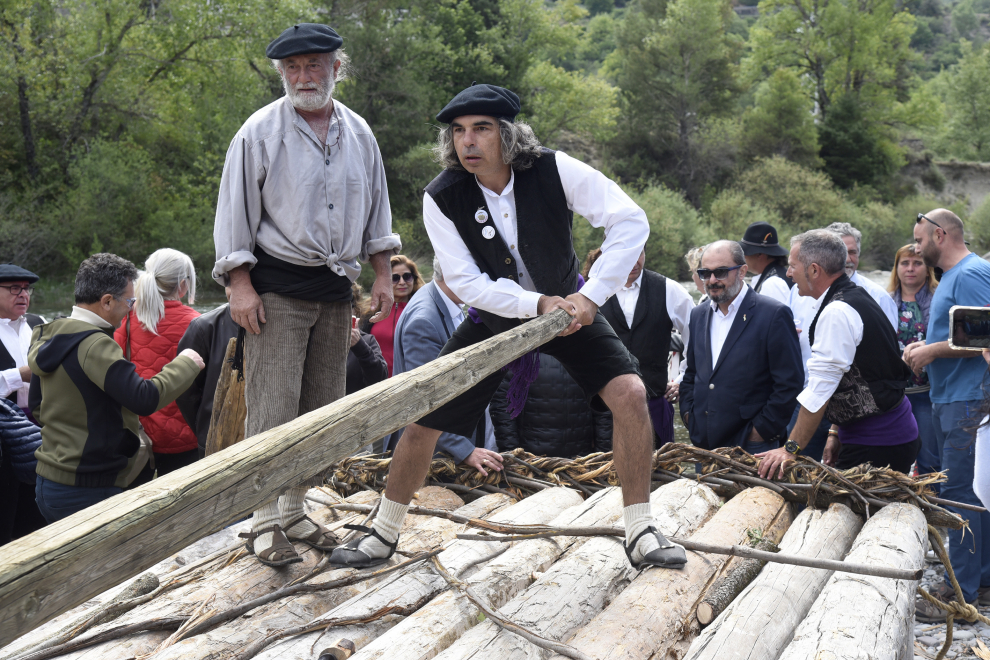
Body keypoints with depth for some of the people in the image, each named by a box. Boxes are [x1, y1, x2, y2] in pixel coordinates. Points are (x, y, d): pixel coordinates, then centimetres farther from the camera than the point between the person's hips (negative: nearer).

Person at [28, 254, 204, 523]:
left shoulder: (47, 337, 11)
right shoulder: (95, 345, -19)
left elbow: (38, 407, 22)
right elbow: (145, 399, -26)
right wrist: (185, 364, -12)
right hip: (87, 491, -10)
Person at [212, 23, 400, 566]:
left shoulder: (358, 133, 10)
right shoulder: (260, 132, -5)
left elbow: (376, 206, 18)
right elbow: (235, 210, -5)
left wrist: (383, 273, 13)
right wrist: (241, 284, -11)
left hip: (335, 288, 5)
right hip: (277, 286, -5)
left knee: (321, 408, 8)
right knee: (273, 408, -9)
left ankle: (295, 509, 19)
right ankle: (265, 521, -1)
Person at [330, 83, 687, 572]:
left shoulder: (554, 170, -24)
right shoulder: (441, 198, -21)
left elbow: (631, 222, -24)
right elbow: (465, 283, -19)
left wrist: (591, 296, -31)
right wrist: (537, 304, -31)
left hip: (567, 307, 0)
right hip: (495, 317, 1)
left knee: (630, 392, -20)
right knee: (422, 418, -4)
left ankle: (640, 533, -5)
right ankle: (383, 535, 19)